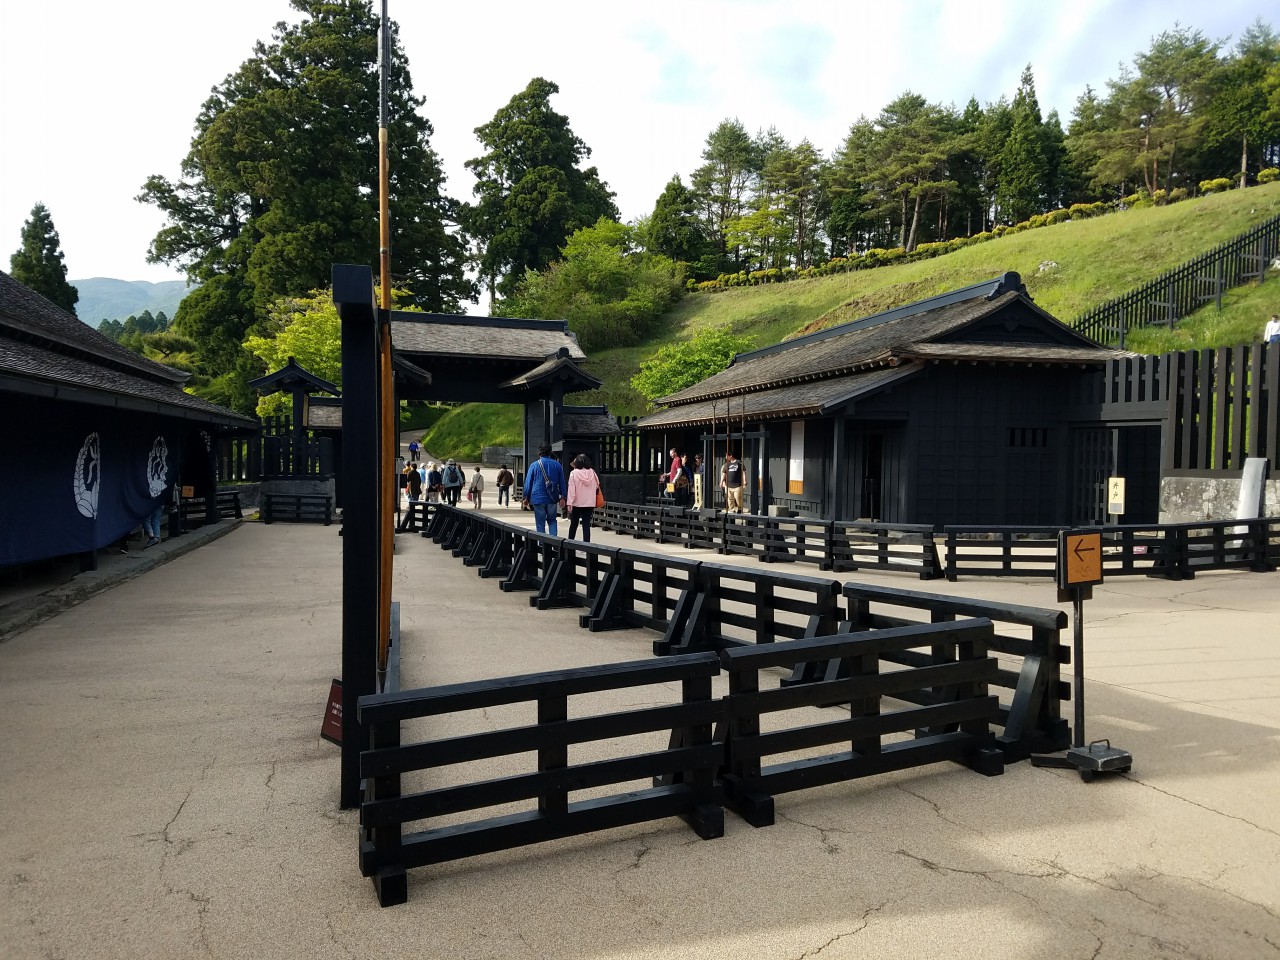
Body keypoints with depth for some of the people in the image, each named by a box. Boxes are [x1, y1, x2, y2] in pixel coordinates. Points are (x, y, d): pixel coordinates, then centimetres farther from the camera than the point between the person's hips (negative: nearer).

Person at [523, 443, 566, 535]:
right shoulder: (557, 464, 3)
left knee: (540, 523, 5)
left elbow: (528, 483, 0)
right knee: (552, 521, 14)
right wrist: (562, 497, 14)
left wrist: (526, 497, 10)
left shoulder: (534, 465, -4)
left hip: (538, 499, -2)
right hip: (552, 499, 3)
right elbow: (562, 482, 7)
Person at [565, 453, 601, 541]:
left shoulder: (574, 473, -9)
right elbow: (597, 487, 6)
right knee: (586, 525, 1)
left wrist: (570, 503, -8)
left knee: (573, 524, 14)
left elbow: (571, 489, -10)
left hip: (577, 503, -2)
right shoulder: (592, 473, 0)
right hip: (590, 503, 2)